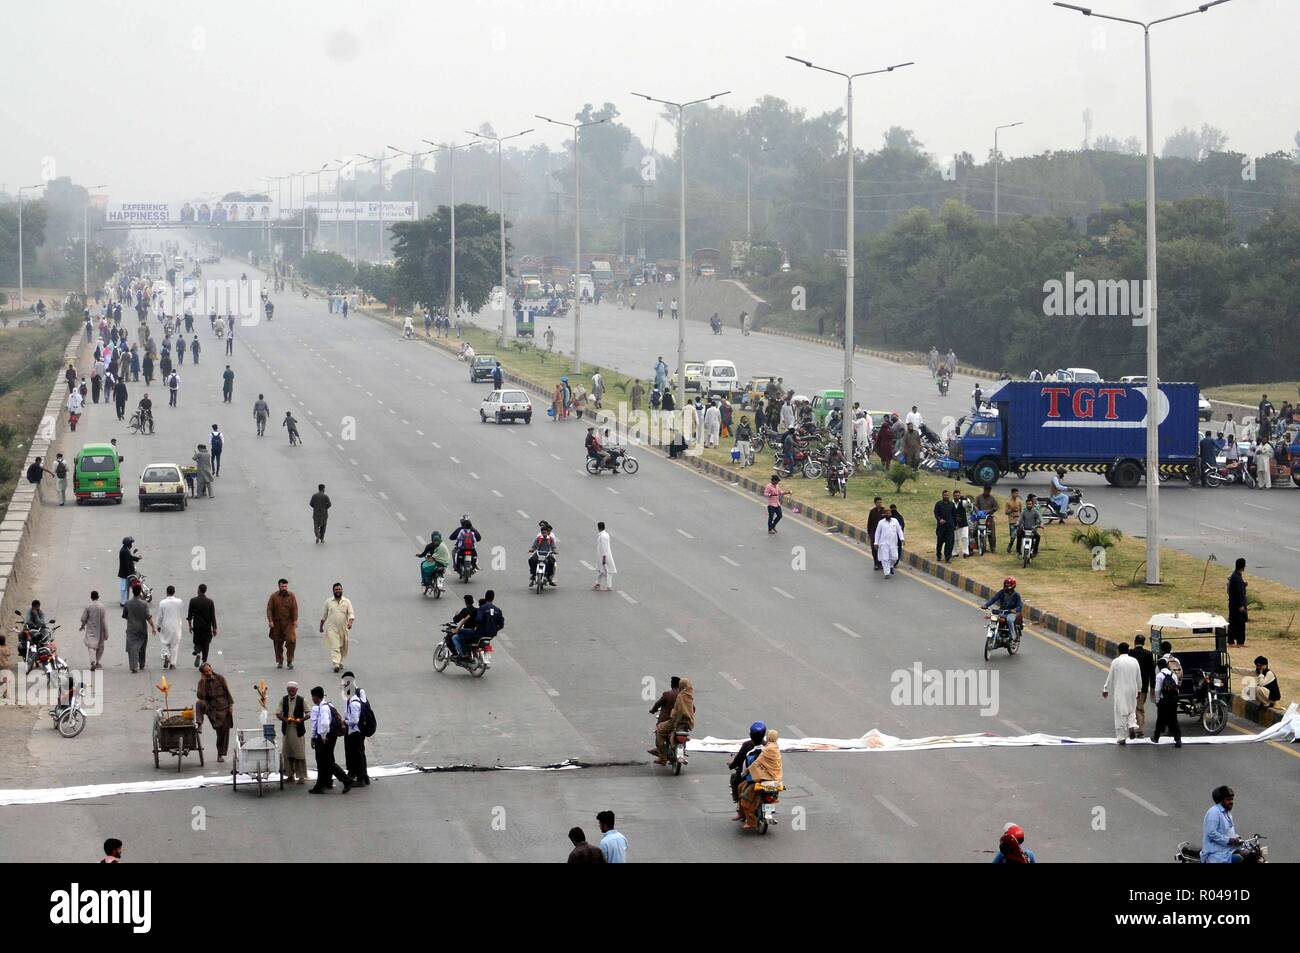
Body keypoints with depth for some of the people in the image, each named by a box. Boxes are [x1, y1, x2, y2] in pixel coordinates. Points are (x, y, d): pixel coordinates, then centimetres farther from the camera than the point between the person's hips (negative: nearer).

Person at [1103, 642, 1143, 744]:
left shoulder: (1116, 662, -9)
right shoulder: (1134, 661, 1)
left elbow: (1110, 678, -1)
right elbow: (1139, 678, 8)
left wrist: (1106, 690, 12)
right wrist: (1139, 690, 22)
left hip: (1120, 691, -3)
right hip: (1132, 690, 3)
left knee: (1120, 713, 3)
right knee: (1131, 710, 20)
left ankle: (1121, 737, 5)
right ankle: (1132, 726, -6)